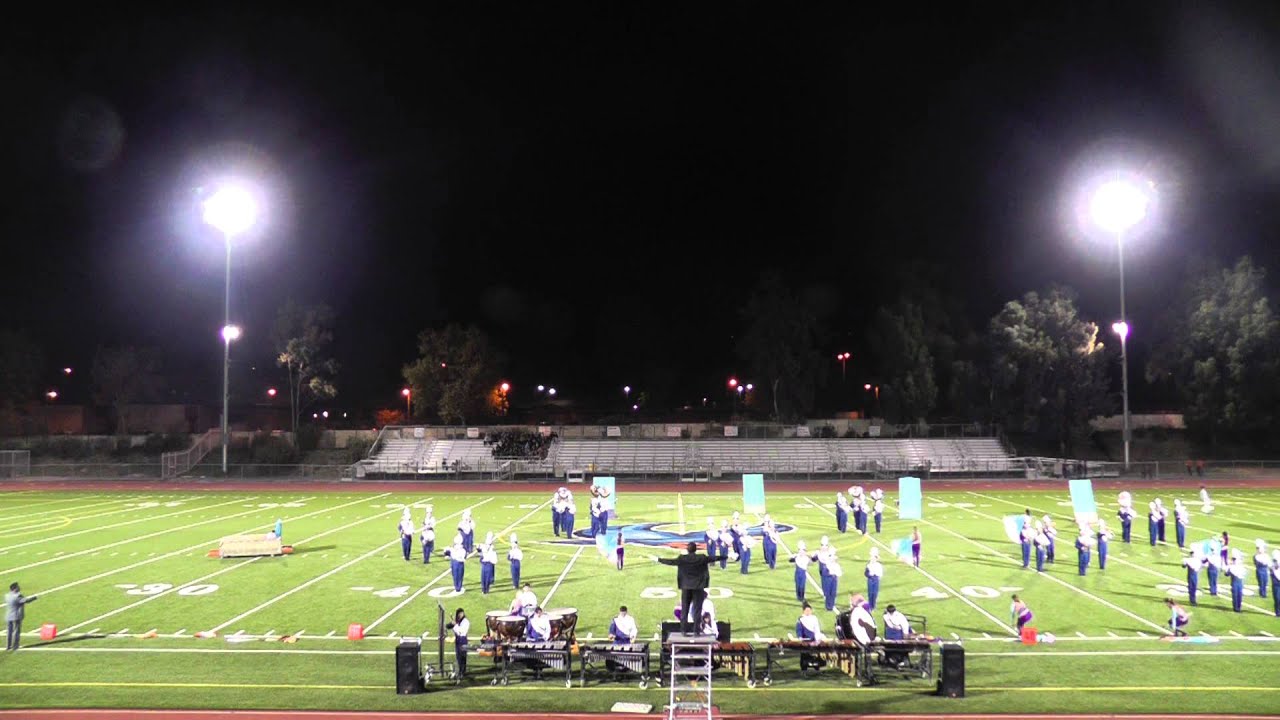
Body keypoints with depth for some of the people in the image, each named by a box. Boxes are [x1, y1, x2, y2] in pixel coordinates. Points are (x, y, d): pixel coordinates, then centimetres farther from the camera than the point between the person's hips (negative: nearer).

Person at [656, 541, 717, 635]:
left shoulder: (682, 559, -5)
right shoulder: (702, 558, -5)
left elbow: (670, 561, 1)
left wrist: (659, 559, 14)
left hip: (686, 587, 1)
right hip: (698, 587, -1)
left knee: (684, 609, 8)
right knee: (697, 610, 3)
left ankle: (684, 630, 5)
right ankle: (696, 630, -1)